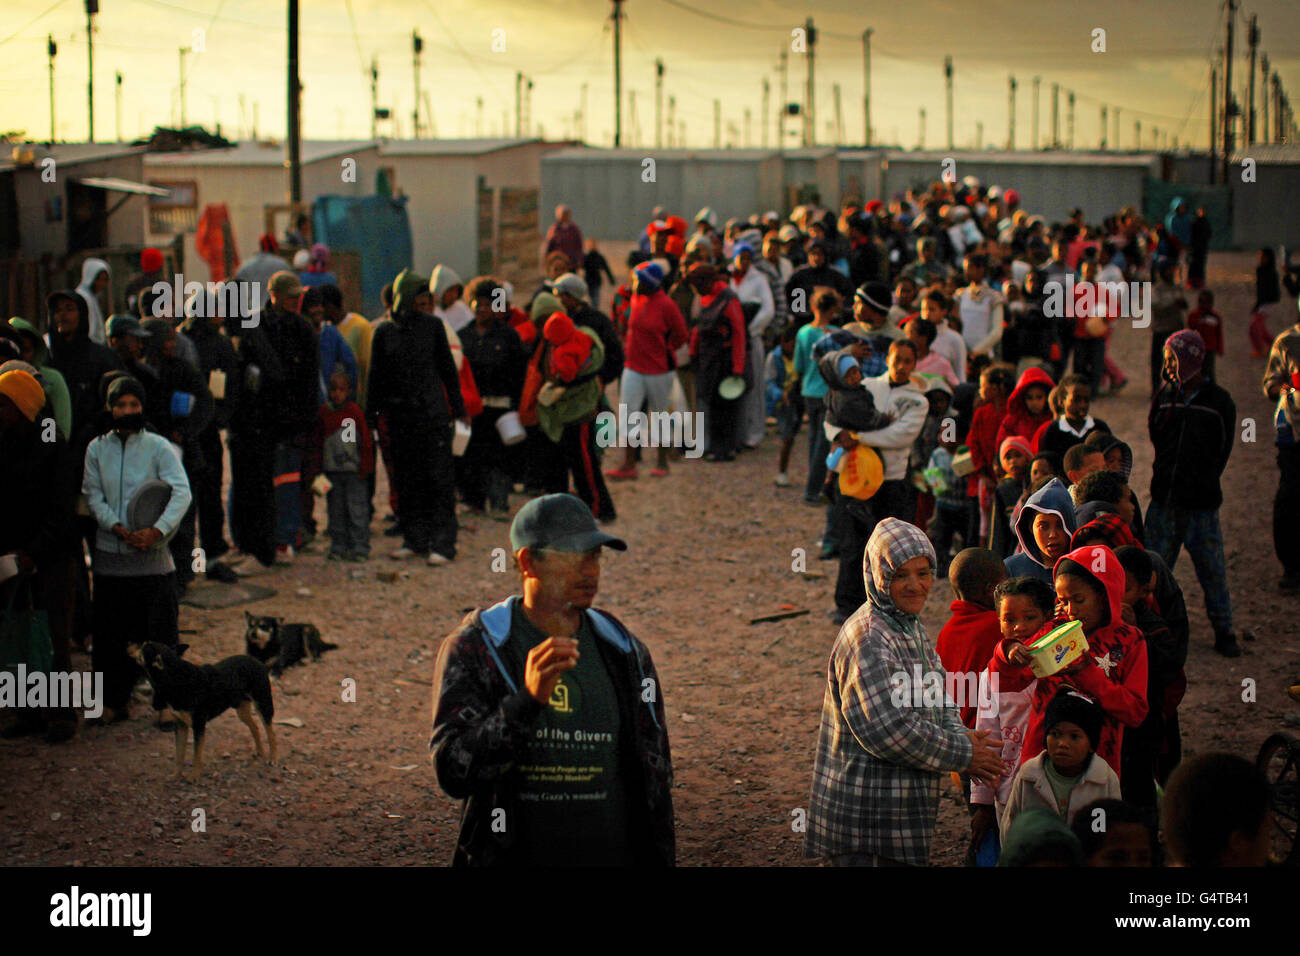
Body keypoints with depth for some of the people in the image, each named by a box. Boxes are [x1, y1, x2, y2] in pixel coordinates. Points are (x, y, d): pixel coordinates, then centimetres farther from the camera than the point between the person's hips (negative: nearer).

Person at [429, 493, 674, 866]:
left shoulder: (626, 653, 7)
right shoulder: (472, 649, -5)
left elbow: (655, 779, 12)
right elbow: (453, 772, -17)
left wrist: (661, 859, 9)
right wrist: (528, 700, -29)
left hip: (614, 856, 3)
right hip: (513, 856, -3)